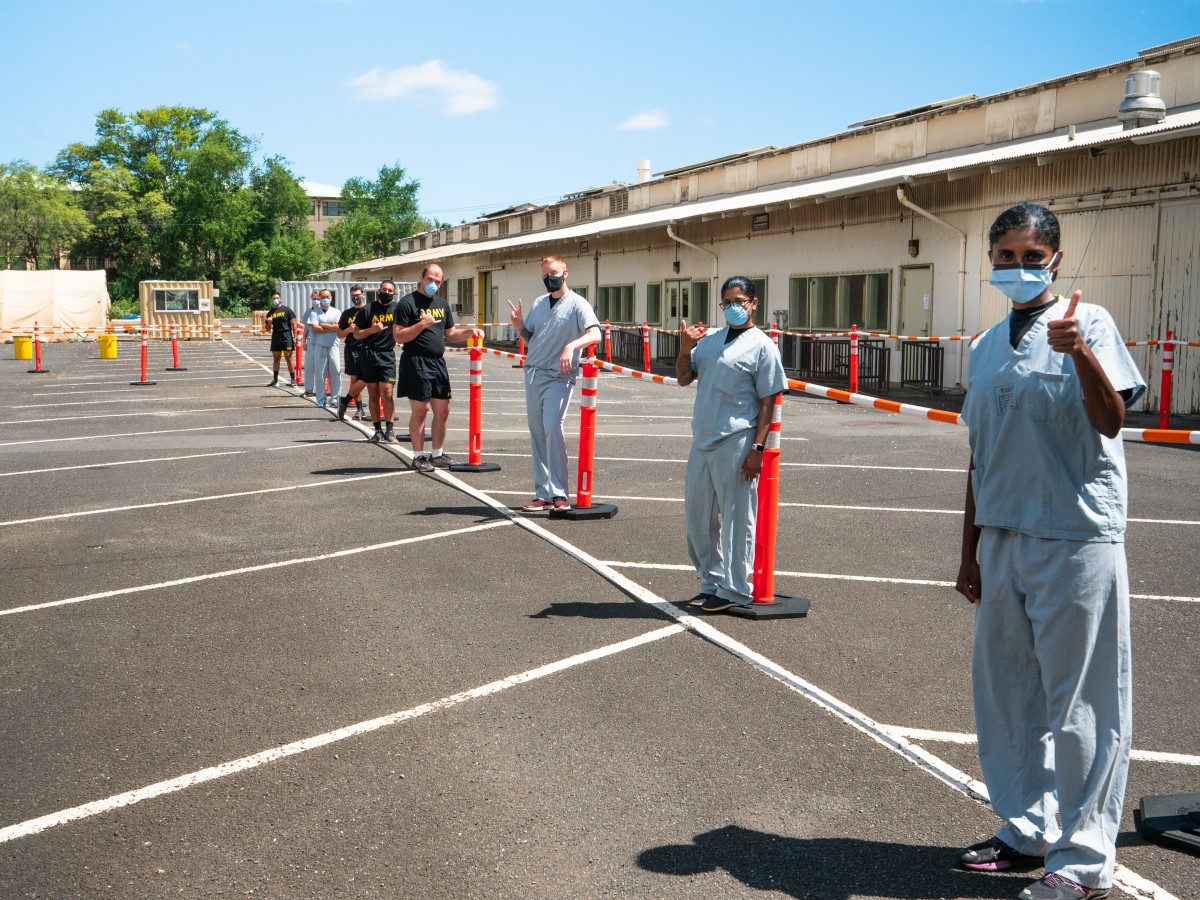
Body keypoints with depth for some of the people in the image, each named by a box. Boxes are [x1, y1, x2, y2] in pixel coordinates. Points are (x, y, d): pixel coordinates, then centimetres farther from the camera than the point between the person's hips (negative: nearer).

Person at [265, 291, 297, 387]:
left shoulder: (286, 310, 0)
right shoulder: (270, 313, 12)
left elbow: (293, 324, -3)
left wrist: (295, 337, -10)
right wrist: (269, 323, -6)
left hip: (286, 336, -4)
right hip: (275, 337, 4)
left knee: (288, 357, -6)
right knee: (276, 358, 7)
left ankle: (293, 380, -2)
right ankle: (275, 380, 13)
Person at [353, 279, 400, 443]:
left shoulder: (397, 309, 3)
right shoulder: (367, 309, 1)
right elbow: (357, 334, 3)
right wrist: (371, 330, -14)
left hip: (387, 355, -1)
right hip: (368, 354, 1)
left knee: (387, 393, -9)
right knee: (373, 394, 5)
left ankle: (389, 431, -5)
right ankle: (378, 430, 12)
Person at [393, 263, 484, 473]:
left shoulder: (442, 304, 17)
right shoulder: (407, 303, -6)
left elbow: (451, 333, 22)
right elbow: (399, 337, -12)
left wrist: (470, 331, 5)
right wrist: (422, 324, -20)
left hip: (438, 362, 7)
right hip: (416, 363, -7)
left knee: (443, 410, 8)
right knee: (420, 410, -3)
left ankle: (438, 454, 20)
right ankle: (418, 456, 7)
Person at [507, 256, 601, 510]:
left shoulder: (577, 304, -5)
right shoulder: (539, 303, 15)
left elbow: (595, 334, -19)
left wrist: (571, 346, -36)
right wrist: (520, 326, 1)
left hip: (559, 376, -7)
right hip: (533, 374, 7)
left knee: (552, 426, -21)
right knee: (537, 432, 6)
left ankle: (558, 493, -17)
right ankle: (543, 494, 12)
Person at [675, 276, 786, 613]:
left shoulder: (762, 346, -5)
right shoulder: (710, 338, 14)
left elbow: (768, 402, -8)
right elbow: (684, 378, 17)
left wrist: (757, 448, -14)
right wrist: (685, 350, -2)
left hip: (736, 443, -7)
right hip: (703, 440, 7)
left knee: (737, 517, 0)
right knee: (697, 514, 14)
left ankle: (735, 590, 11)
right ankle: (712, 581, 29)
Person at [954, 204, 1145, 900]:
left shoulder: (1087, 323, -4)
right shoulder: (987, 348, 13)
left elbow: (1111, 420, -18)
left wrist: (1081, 355, -35)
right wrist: (971, 550, 18)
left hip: (1076, 539, -6)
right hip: (1004, 539, 7)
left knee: (1077, 702, 0)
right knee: (1007, 691, 13)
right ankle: (1028, 830, 28)